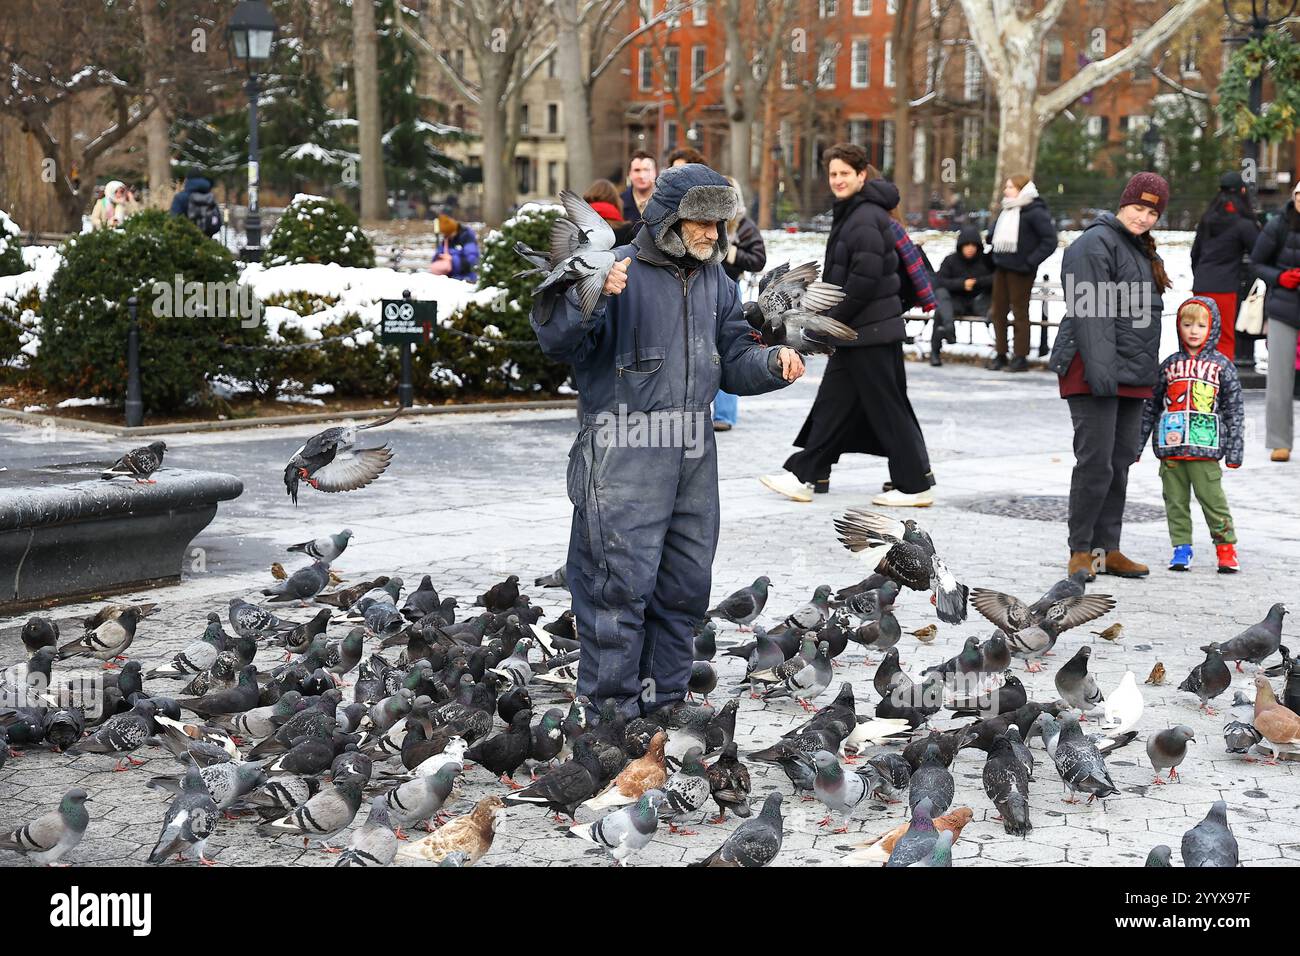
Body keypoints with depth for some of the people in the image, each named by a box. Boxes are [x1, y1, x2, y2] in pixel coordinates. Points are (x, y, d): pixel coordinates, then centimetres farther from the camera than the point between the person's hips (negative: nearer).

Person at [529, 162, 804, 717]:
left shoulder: (715, 284, 14)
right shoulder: (619, 271, -9)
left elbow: (734, 361, 19)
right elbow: (557, 343, -15)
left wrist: (774, 362, -1)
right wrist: (592, 296, -32)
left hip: (693, 452, 7)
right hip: (625, 450, -7)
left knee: (687, 583, 12)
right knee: (622, 580, -9)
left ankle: (664, 693, 25)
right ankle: (609, 702, 2)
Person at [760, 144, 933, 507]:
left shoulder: (866, 218, -18)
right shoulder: (851, 213, 16)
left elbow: (864, 280, -24)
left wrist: (831, 321, -16)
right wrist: (830, 322, 16)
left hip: (870, 331, -11)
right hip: (856, 331, 11)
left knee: (886, 406, -4)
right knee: (834, 401, 13)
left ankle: (914, 486, 3)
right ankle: (805, 475, 19)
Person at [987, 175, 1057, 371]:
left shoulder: (1035, 212, -13)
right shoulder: (1006, 211, 11)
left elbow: (1050, 241, -16)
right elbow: (993, 235, 25)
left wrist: (1030, 262, -18)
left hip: (1020, 271, -8)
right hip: (1001, 267, 8)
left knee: (1020, 312, 1)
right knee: (998, 311, 10)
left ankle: (1021, 357, 8)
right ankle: (1000, 354, 20)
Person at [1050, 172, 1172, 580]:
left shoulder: (1143, 251, 20)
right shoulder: (1096, 244, -9)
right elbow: (1090, 312, -18)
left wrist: (1149, 374, 23)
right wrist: (1100, 369, -26)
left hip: (1132, 378, 9)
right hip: (1094, 374, -9)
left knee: (1120, 464, 10)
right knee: (1096, 462, -10)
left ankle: (1107, 550, 16)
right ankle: (1080, 552, -2)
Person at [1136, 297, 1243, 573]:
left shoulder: (1222, 366, 5)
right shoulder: (1170, 364, 11)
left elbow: (1234, 410, 4)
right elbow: (1151, 406, 15)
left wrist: (1234, 451, -1)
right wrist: (1137, 444, 13)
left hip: (1205, 447, -3)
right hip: (1170, 448, 3)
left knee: (1212, 498, -4)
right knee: (1175, 499, 6)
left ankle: (1225, 546, 8)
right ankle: (1181, 548, 14)